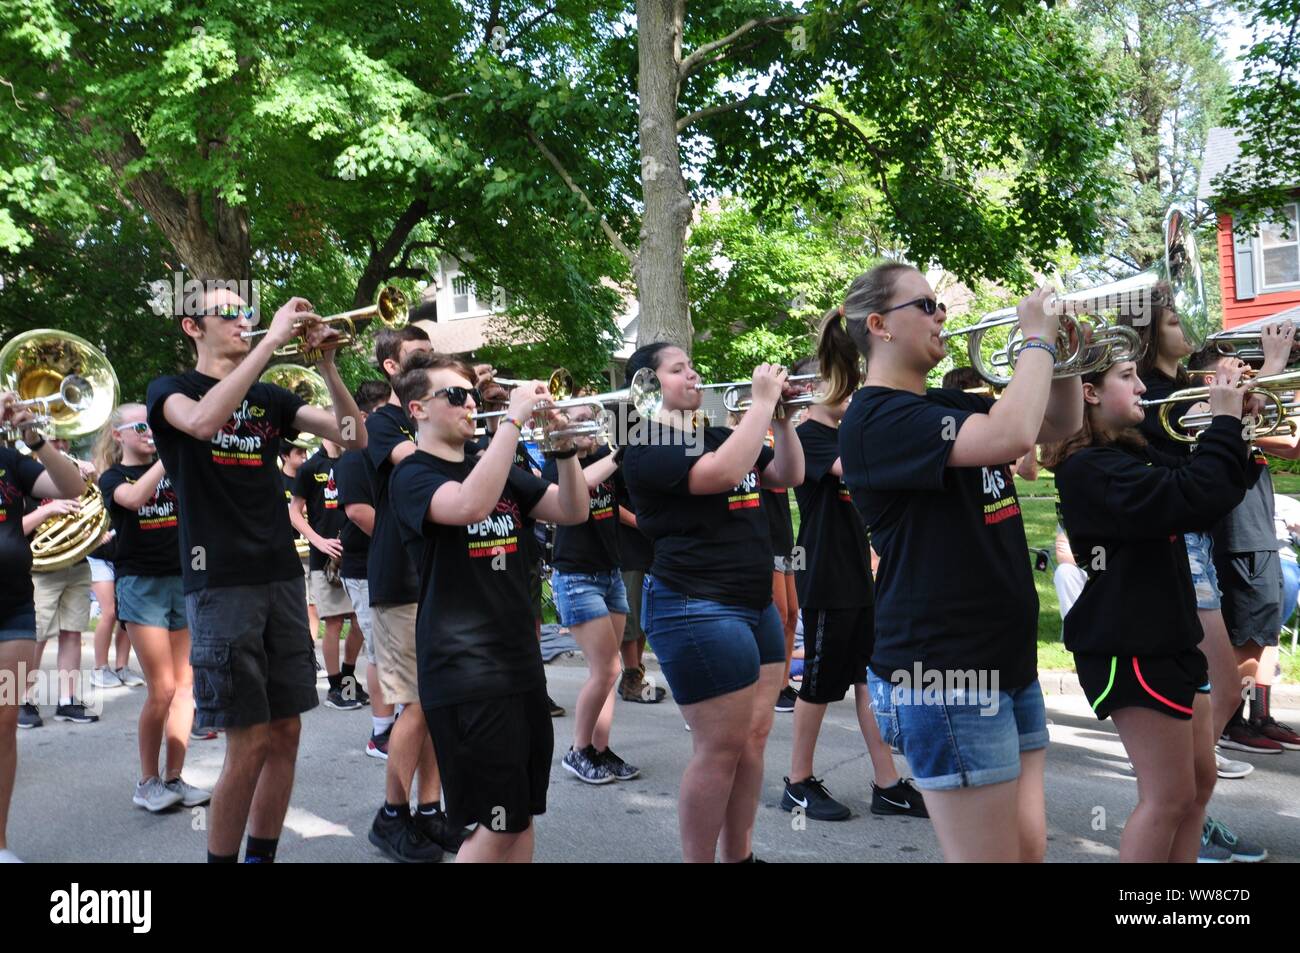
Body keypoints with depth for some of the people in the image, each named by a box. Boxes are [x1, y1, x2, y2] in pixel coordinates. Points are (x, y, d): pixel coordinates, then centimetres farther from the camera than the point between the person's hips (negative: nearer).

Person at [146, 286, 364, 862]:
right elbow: (203, 422, -24)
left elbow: (354, 437, 5)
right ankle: (222, 857, 8)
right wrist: (271, 341, -23)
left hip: (281, 577, 5)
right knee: (250, 743, -8)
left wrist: (325, 363, -9)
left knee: (285, 733, 7)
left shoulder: (269, 398, 15)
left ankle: (262, 854, 20)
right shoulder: (171, 390, 2)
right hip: (220, 583, -5)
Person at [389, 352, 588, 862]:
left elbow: (573, 512, 9)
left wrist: (564, 446, -7)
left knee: (522, 813, 12)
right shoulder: (413, 476, -7)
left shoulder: (497, 467, 16)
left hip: (521, 660, 8)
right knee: (498, 823, -7)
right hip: (465, 671, -7)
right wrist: (513, 418, -25)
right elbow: (471, 506, -28)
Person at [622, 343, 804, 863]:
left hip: (754, 603, 9)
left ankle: (738, 854, 22)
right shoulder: (647, 448, -11)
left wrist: (782, 416, 1)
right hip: (696, 608, -9)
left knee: (754, 736, 11)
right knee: (720, 748, -6)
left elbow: (789, 476, 16)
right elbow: (722, 474, -27)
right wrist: (762, 402, -20)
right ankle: (699, 858, 7)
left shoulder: (713, 435, 15)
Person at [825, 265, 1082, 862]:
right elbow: (1010, 436, -28)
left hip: (1008, 658, 9)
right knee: (989, 855, -3)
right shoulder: (874, 419, -15)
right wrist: (1036, 338, -14)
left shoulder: (947, 406, 13)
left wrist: (1062, 350, 3)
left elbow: (1061, 424, 21)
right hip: (944, 675, -9)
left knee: (1028, 847, 13)